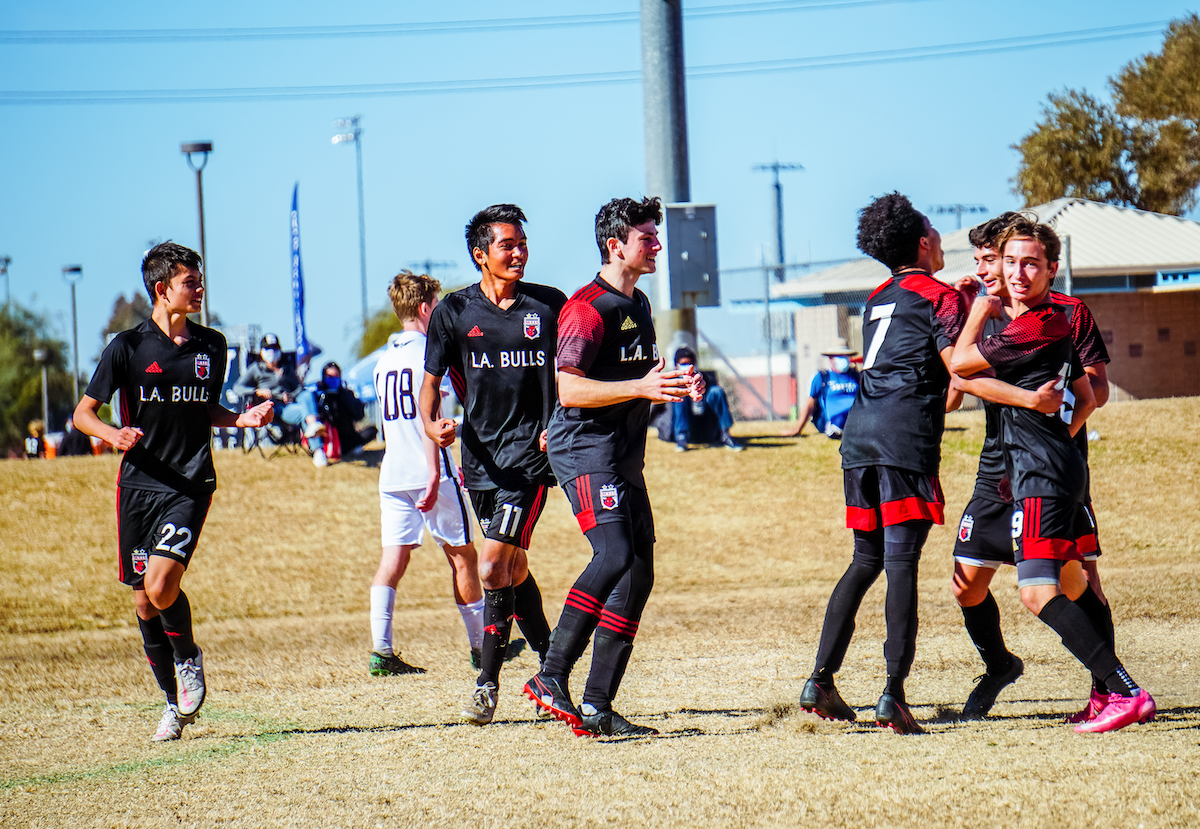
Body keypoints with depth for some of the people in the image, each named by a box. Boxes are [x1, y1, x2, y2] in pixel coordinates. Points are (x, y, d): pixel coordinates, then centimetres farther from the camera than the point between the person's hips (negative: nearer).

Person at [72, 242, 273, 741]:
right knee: (144, 600, 4)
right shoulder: (129, 347, -3)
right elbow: (83, 413, 1)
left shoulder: (211, 346, 8)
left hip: (190, 485, 0)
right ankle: (174, 702, 20)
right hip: (139, 485, 0)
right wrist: (114, 435, -19)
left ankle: (188, 658, 9)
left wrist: (243, 419, 3)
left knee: (161, 585, -20)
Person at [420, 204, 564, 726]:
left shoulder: (549, 305, 2)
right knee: (513, 570, 14)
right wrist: (431, 424, -13)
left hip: (532, 453, -3)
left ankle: (487, 681, -4)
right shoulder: (454, 312, 3)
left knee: (494, 567, -15)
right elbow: (431, 382, 7)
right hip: (480, 457, 3)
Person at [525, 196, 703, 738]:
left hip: (625, 458, 10)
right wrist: (642, 387, -26)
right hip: (586, 452, -10)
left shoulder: (638, 305, 19)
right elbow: (569, 388, -20)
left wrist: (677, 383, 11)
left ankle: (597, 708, 4)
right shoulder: (588, 307, -11)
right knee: (614, 554, -26)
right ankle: (551, 677, -22)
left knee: (637, 575, 3)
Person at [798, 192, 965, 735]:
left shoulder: (879, 299, 22)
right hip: (906, 435, -7)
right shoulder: (940, 297, 0)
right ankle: (893, 694, -17)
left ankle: (821, 680, 10)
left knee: (867, 560, 16)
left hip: (859, 429, 7)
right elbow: (962, 373, -9)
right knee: (901, 562, -10)